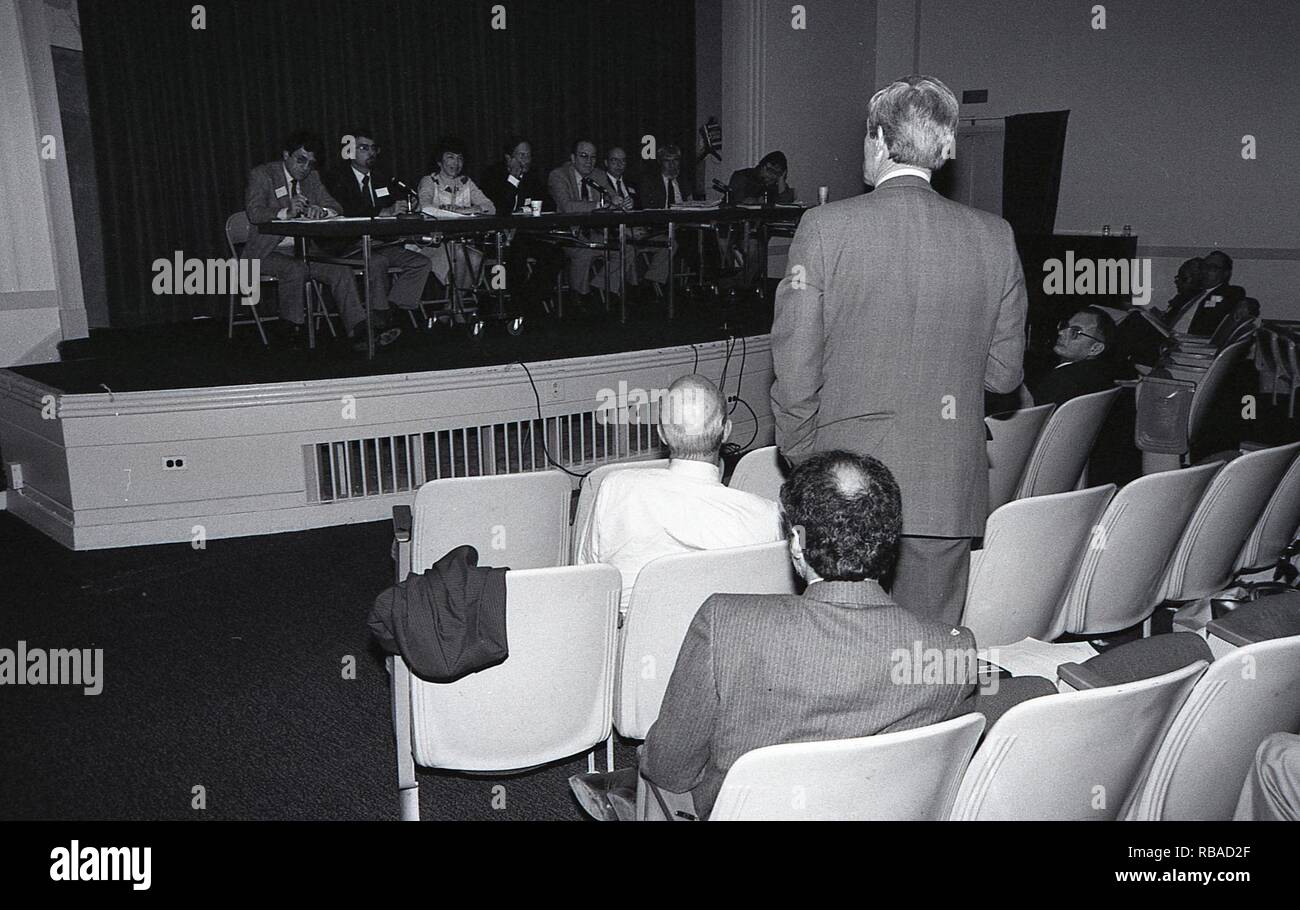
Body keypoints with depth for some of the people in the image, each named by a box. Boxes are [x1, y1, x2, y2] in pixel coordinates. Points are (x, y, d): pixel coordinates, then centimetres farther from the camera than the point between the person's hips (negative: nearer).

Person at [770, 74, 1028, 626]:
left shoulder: (825, 228, -8)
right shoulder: (994, 238, 0)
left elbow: (795, 369, -8)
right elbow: (1004, 373, 6)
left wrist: (802, 458, 6)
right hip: (950, 493, 3)